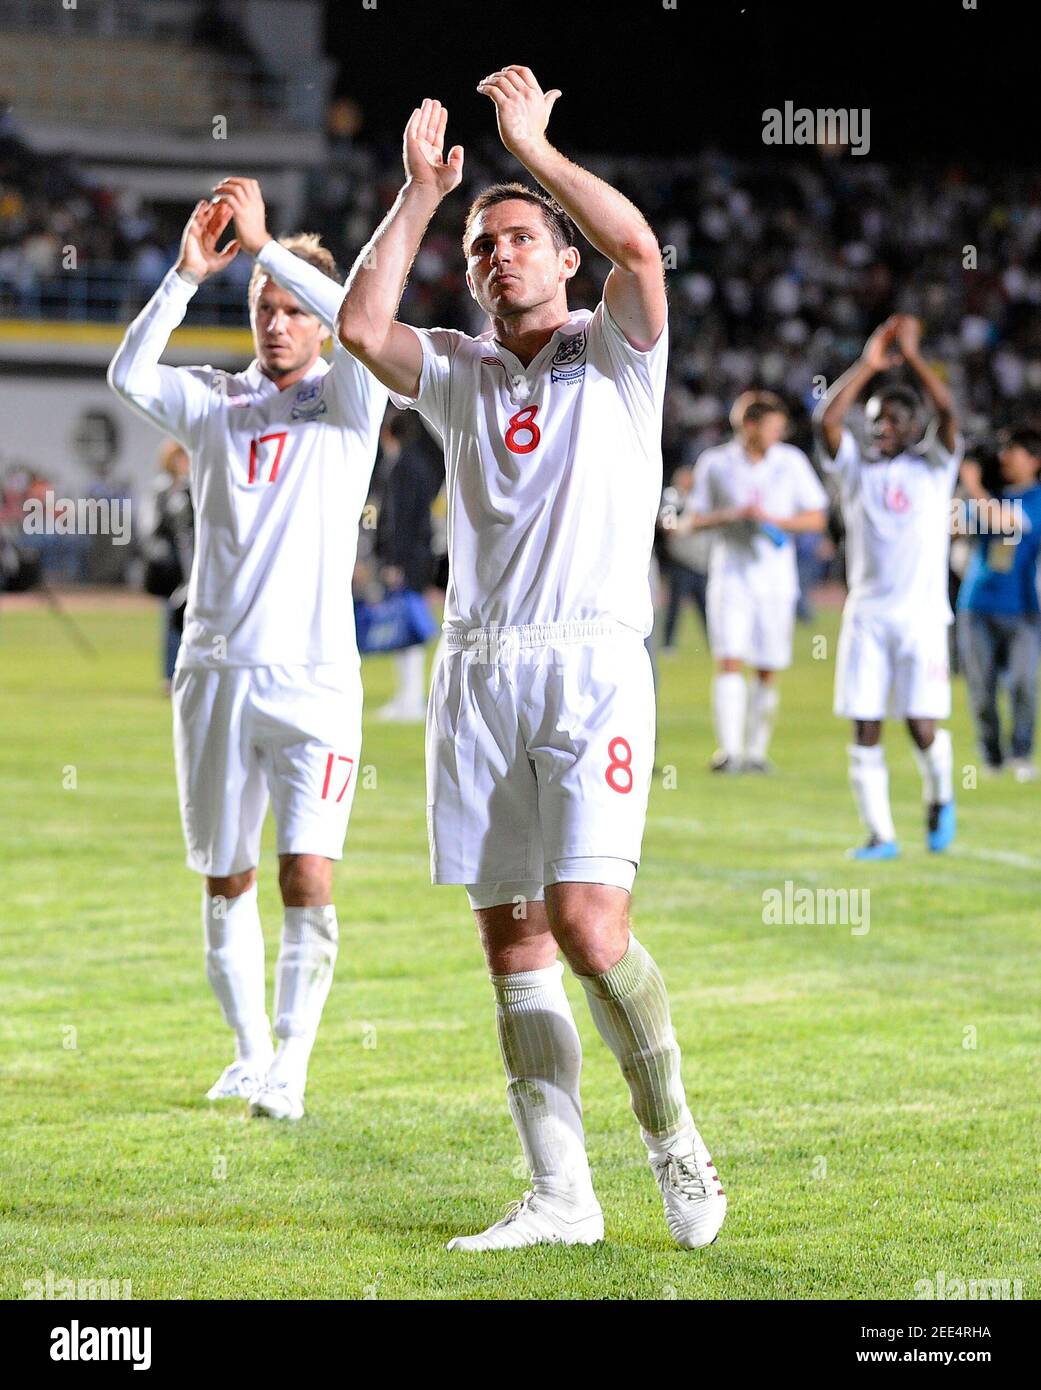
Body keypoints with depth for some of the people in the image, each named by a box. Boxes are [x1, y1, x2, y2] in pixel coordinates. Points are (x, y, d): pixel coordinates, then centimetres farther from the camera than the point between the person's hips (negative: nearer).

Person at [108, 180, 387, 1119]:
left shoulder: (347, 400, 5)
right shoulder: (214, 402, 10)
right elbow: (130, 375, -9)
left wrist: (267, 244, -17)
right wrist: (189, 274, -19)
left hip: (313, 679, -3)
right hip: (215, 672, 3)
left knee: (310, 881, -12)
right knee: (226, 883, 9)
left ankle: (292, 1065, -4)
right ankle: (250, 1052, 23)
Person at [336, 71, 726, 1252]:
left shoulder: (614, 354, 8)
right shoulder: (459, 375, 18)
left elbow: (637, 248, -12)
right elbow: (360, 326, -1)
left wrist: (532, 146, -6)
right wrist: (420, 192, 1)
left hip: (591, 660, -4)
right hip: (476, 670, 4)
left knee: (588, 925, -17)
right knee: (512, 941, 1)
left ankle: (672, 1137, 4)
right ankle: (560, 1196, 3)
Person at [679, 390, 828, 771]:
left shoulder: (791, 461, 5)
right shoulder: (715, 463, 1)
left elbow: (816, 518, 4)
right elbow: (691, 521, 4)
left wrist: (773, 519, -12)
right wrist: (729, 515, -14)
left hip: (776, 578, 2)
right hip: (731, 575, -2)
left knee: (768, 670, 3)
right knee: (729, 661, -14)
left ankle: (756, 750, 13)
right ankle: (728, 750, -19)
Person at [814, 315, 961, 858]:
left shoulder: (933, 466, 7)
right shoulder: (856, 467, 10)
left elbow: (947, 413, -10)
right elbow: (825, 420, -6)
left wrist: (912, 355, -7)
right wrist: (869, 364, -5)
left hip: (921, 615, -2)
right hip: (866, 615, 2)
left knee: (923, 728, -8)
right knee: (864, 729, -2)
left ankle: (939, 797, 22)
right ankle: (880, 833, 6)